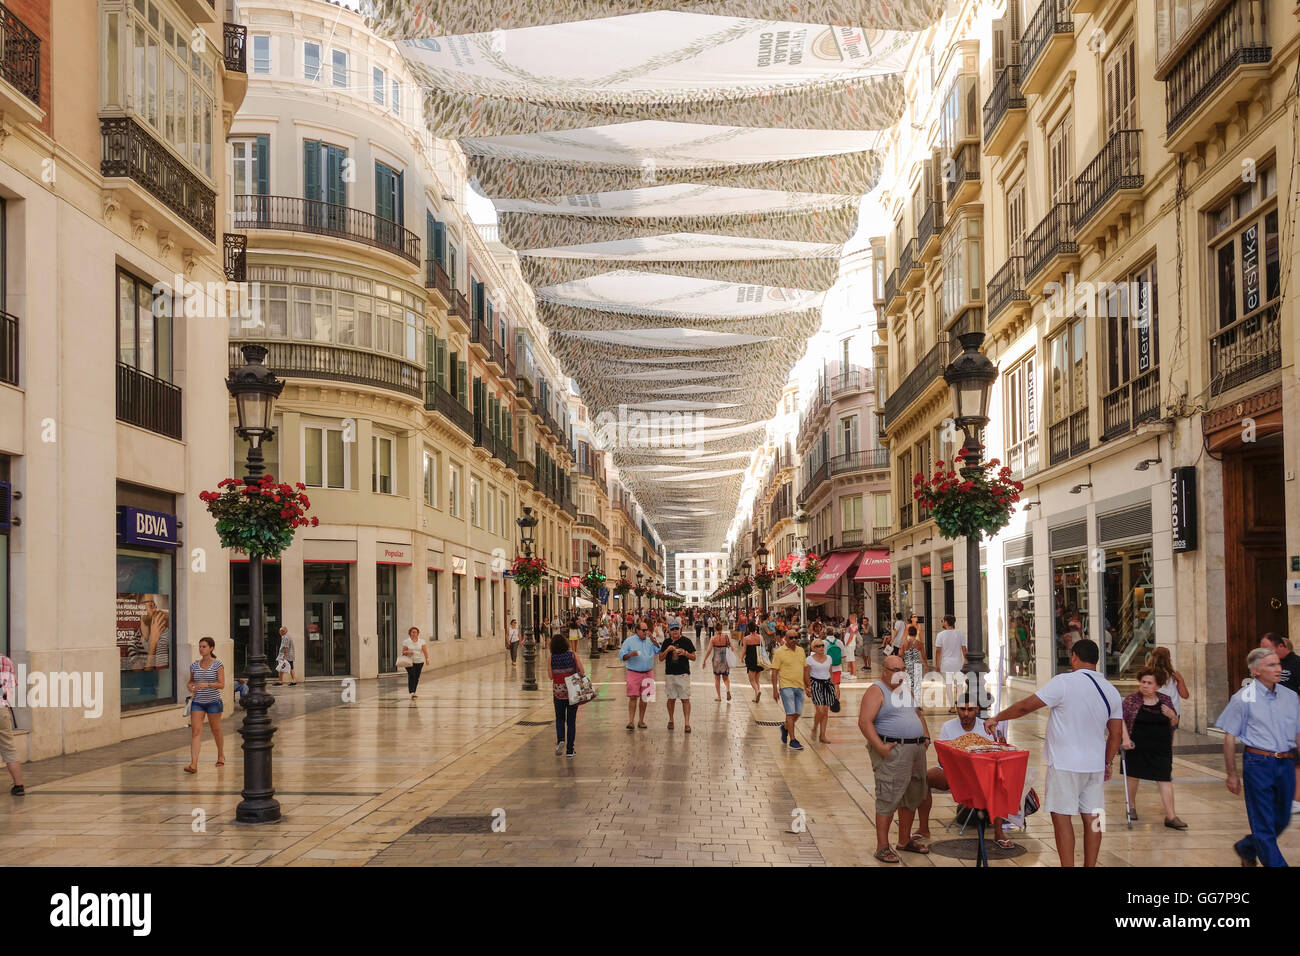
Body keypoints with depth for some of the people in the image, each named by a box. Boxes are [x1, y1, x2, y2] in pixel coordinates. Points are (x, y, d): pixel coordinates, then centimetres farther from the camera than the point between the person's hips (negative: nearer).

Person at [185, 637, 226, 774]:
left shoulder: (218, 665, -6)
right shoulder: (194, 665, 5)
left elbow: (222, 685, -11)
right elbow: (191, 681, 19)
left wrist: (207, 684, -26)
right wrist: (190, 685, -5)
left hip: (213, 702, -3)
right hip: (197, 702, 3)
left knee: (216, 730, 12)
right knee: (195, 731, -10)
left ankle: (221, 756, 36)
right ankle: (193, 764, -17)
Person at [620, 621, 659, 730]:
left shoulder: (650, 641, 8)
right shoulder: (629, 641, 0)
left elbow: (658, 650, -6)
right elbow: (621, 656, -2)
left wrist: (652, 639, -12)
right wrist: (631, 654, -20)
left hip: (648, 673, 3)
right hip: (633, 673, -3)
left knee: (644, 697, 8)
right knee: (633, 697, -9)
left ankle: (641, 721, 16)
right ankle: (631, 720, -7)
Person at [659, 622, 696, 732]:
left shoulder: (686, 641, 0)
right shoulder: (667, 642, 8)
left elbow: (693, 657, 3)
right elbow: (661, 658, 6)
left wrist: (685, 653, -17)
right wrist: (667, 650, -11)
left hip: (683, 674, -2)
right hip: (670, 674, 3)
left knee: (685, 699, -6)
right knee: (671, 698, 9)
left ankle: (687, 723, -7)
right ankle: (670, 720, 25)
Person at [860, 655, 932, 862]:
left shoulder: (907, 689, 18)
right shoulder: (876, 691, -8)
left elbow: (919, 714, 29)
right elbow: (864, 722, -16)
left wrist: (926, 737, 15)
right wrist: (880, 747, -21)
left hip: (916, 750, 8)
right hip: (892, 751, -8)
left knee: (912, 797, 14)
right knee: (888, 799, -8)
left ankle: (905, 840, 27)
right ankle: (882, 847, -3)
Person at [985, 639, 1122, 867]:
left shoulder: (1063, 683, -13)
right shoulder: (1112, 691, 6)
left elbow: (1026, 706, -11)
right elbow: (1116, 734, 9)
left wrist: (996, 718, 1)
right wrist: (1107, 763, 21)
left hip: (1065, 764, -6)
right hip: (1095, 764, 6)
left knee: (1062, 816, -1)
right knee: (1091, 817, 10)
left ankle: (1068, 865, -2)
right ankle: (1090, 865, 15)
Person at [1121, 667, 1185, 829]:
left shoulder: (1165, 700, 5)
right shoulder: (1132, 699, -4)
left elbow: (1174, 723, 14)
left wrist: (1172, 715, -8)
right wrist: (1125, 738, -17)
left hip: (1161, 748, 1)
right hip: (1137, 747, -1)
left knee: (1165, 779, -5)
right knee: (1133, 776, 12)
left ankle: (1170, 816, -5)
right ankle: (1131, 806, 34)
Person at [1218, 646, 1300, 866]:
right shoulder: (1243, 698, -5)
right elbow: (1229, 738, -2)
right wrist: (1231, 774, -2)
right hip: (1258, 763, -5)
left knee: (1282, 819, 15)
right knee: (1263, 823, 0)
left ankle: (1246, 848, 37)